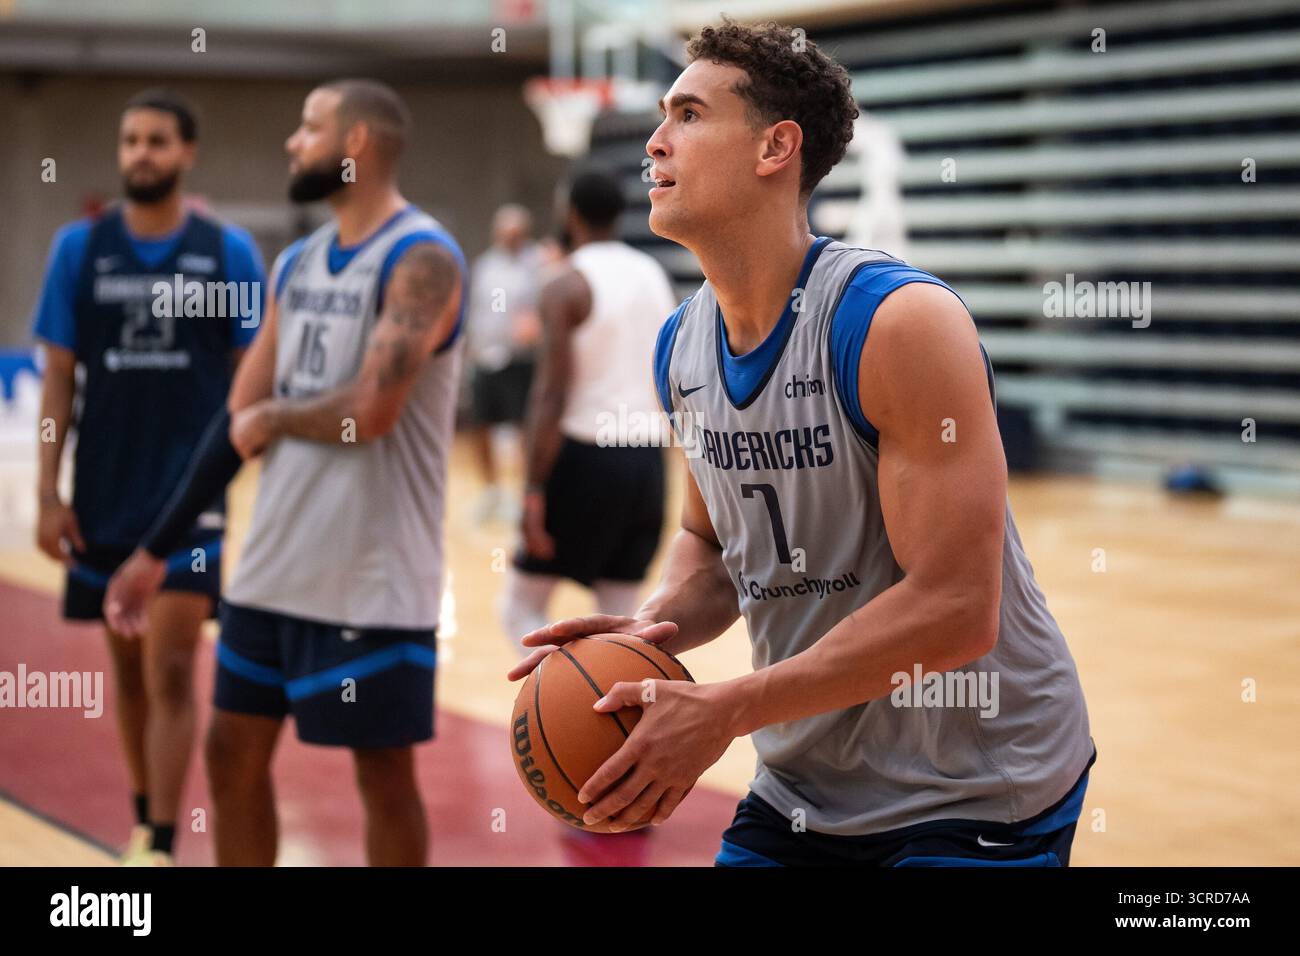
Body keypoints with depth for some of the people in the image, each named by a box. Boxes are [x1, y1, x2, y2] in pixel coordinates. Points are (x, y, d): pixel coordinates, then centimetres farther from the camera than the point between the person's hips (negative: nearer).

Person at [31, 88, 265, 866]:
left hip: (191, 493, -3)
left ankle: (163, 845, -5)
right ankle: (144, 819, 28)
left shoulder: (230, 251, -2)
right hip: (104, 493, 3)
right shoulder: (80, 247, 3)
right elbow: (59, 377, 4)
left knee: (171, 670, -8)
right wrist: (47, 493, -1)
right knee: (128, 665, 13)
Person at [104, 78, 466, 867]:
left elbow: (370, 411, -27)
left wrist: (275, 418, -7)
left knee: (384, 773, 4)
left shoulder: (422, 260, -14)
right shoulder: (298, 264, 12)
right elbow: (243, 415, 14)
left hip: (372, 581, -8)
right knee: (233, 750, 13)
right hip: (274, 564, 8)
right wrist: (156, 550, 13)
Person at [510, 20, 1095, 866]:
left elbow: (953, 610, -26)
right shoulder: (681, 347, 1)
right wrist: (657, 629, -7)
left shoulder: (900, 321, -22)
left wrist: (724, 711, -26)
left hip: (978, 798, -6)